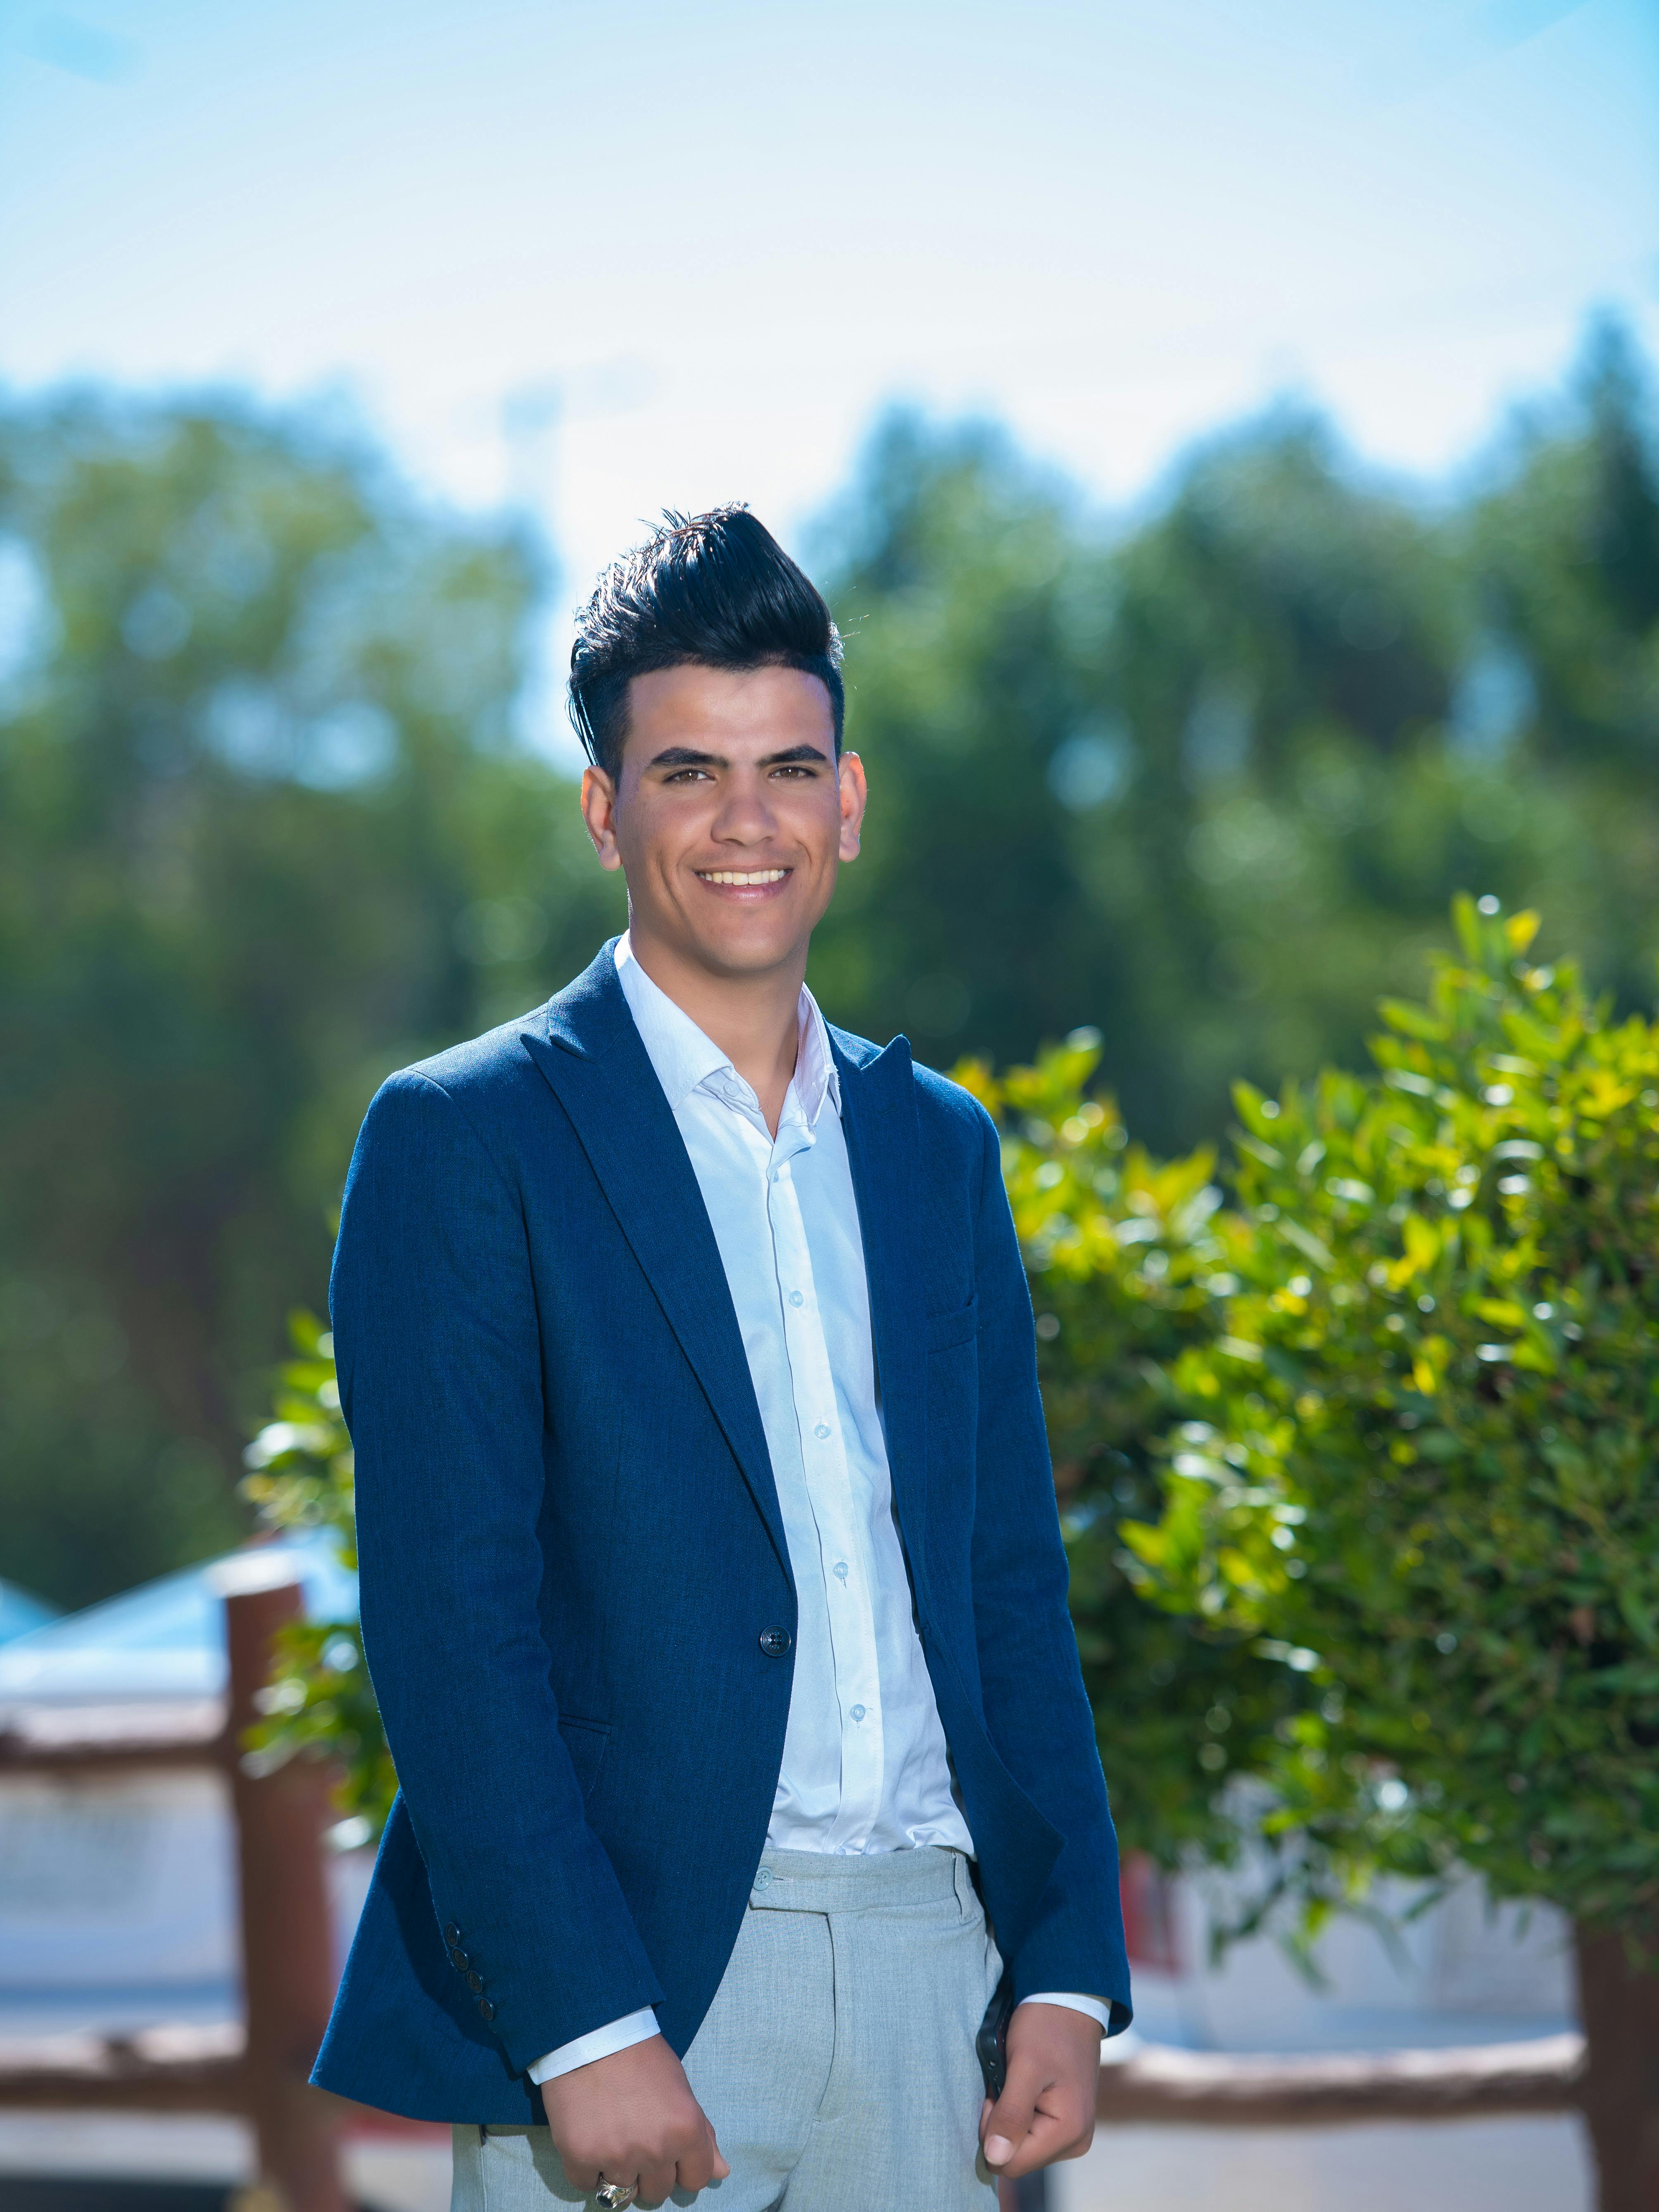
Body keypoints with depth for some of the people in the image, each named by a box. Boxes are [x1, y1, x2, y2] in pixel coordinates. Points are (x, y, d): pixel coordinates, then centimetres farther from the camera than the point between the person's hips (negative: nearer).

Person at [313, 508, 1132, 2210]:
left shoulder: (938, 1147, 14)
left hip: (924, 1969, 5)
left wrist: (1068, 1974, 6)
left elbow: (1012, 1582, 15)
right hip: (622, 1971, -4)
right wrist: (584, 2029, -17)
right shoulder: (464, 1141, -3)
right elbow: (446, 1618, -10)